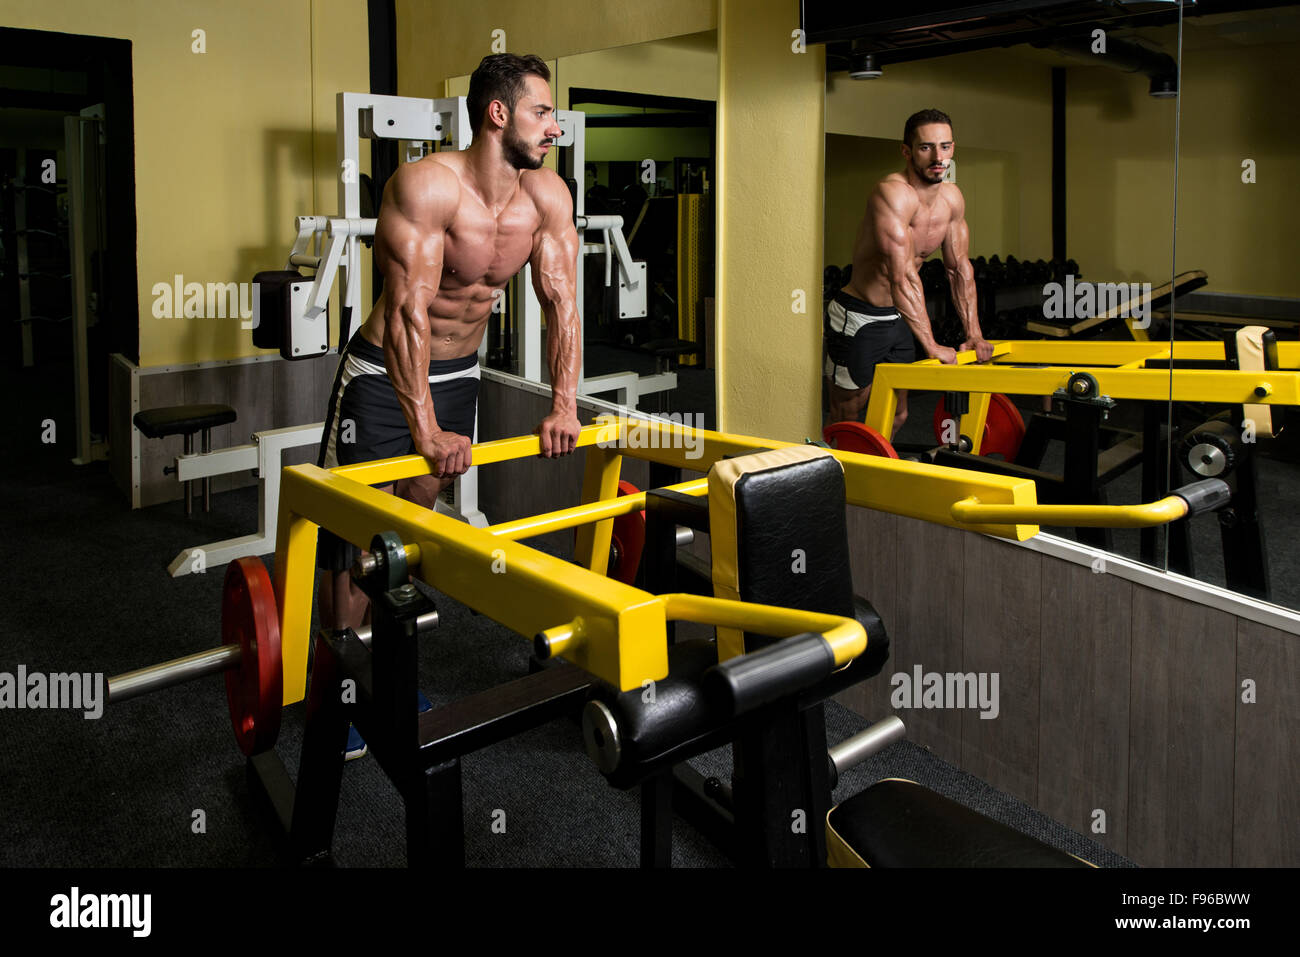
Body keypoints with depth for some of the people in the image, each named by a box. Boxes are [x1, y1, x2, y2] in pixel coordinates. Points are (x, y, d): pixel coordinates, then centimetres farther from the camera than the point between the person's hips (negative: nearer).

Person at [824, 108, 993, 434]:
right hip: (858, 320, -8)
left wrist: (974, 335, 4)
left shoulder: (952, 199, 1)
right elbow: (903, 276, -32)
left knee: (896, 416, 17)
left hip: (897, 319, 8)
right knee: (846, 423, 3)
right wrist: (931, 346, -34)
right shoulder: (893, 193, -25)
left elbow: (960, 268, 9)